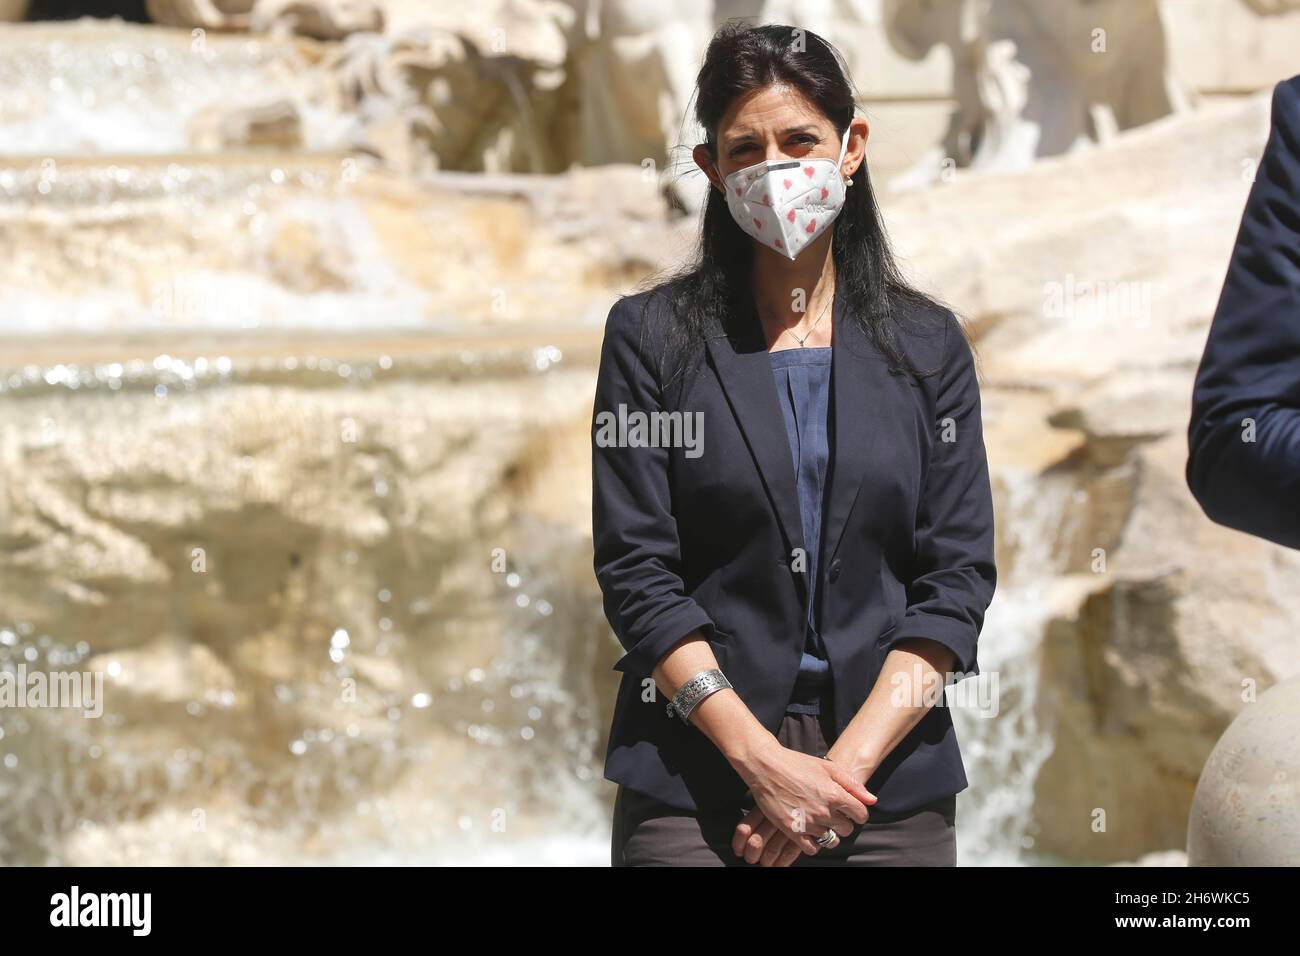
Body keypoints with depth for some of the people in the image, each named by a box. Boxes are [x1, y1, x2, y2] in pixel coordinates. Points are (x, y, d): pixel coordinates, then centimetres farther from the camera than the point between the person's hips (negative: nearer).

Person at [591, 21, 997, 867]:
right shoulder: (650, 337, 1)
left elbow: (959, 577, 1)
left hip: (891, 785, 1)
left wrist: (851, 761, -11)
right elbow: (636, 573, -5)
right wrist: (764, 761, -14)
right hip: (696, 787, -1)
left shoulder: (927, 344, 6)